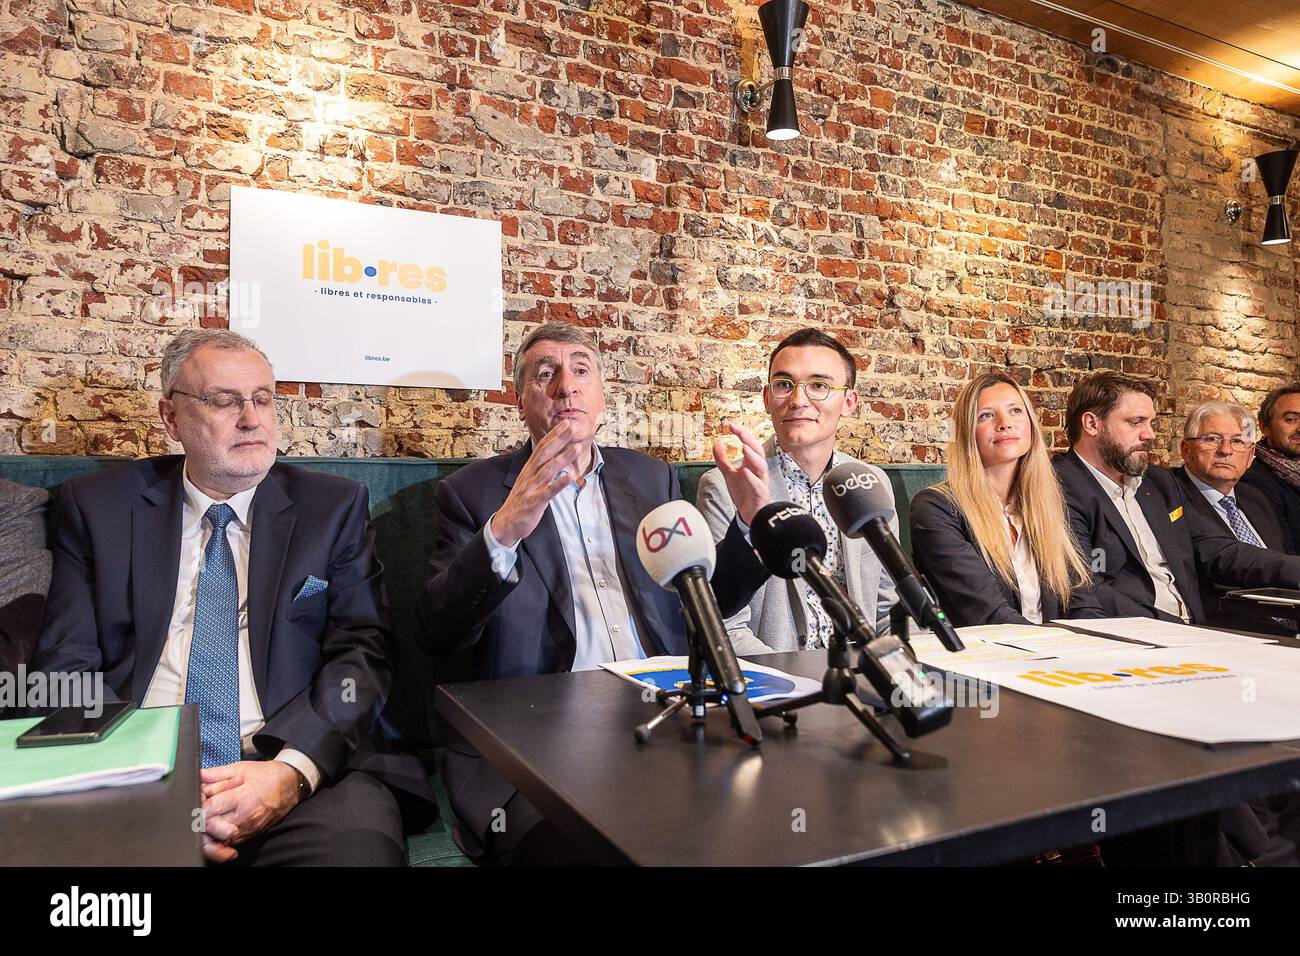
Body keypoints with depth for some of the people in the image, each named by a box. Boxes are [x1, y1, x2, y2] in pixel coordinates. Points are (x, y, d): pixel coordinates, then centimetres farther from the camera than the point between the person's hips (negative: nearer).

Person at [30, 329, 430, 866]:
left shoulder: (335, 507, 9)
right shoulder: (97, 505, 11)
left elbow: (360, 652, 1)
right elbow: (67, 663, 5)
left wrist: (292, 770, -16)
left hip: (303, 766, -1)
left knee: (359, 838, -31)